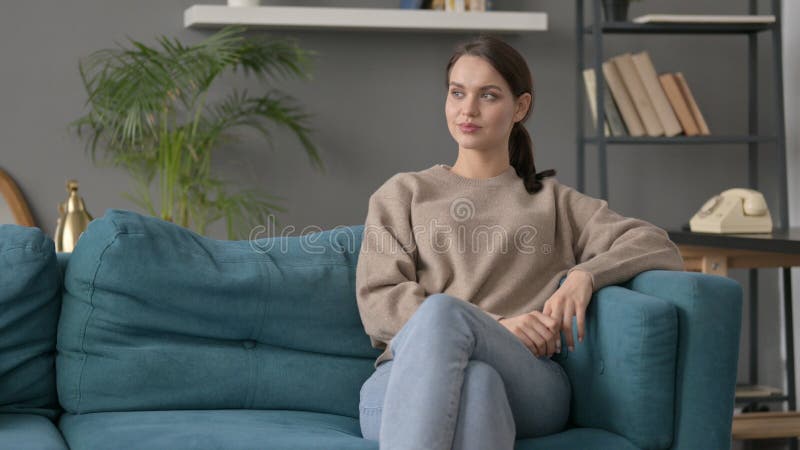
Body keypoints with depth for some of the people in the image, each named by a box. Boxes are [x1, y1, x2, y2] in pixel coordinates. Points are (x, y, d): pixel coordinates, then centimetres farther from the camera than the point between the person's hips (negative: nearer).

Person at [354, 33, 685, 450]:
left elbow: (659, 247, 14)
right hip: (408, 379, 0)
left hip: (528, 381, 0)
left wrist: (585, 275, -8)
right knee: (474, 380, -39)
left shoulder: (552, 201, 26)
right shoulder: (401, 193, 25)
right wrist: (496, 327, -4)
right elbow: (377, 302, 10)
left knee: (442, 312, -36)